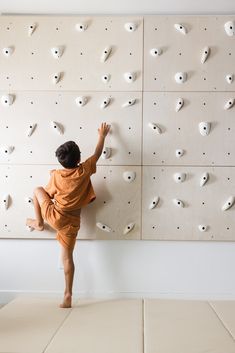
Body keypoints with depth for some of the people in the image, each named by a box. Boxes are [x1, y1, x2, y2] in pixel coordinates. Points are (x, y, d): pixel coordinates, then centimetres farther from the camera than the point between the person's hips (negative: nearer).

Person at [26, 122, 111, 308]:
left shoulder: (56, 175, -11)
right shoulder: (84, 171, -9)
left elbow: (48, 194, 5)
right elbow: (98, 153, 7)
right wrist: (102, 135, 21)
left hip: (54, 216, -2)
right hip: (72, 223, 2)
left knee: (37, 190, 21)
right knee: (67, 256, 12)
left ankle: (39, 223, 29)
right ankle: (68, 296, 11)